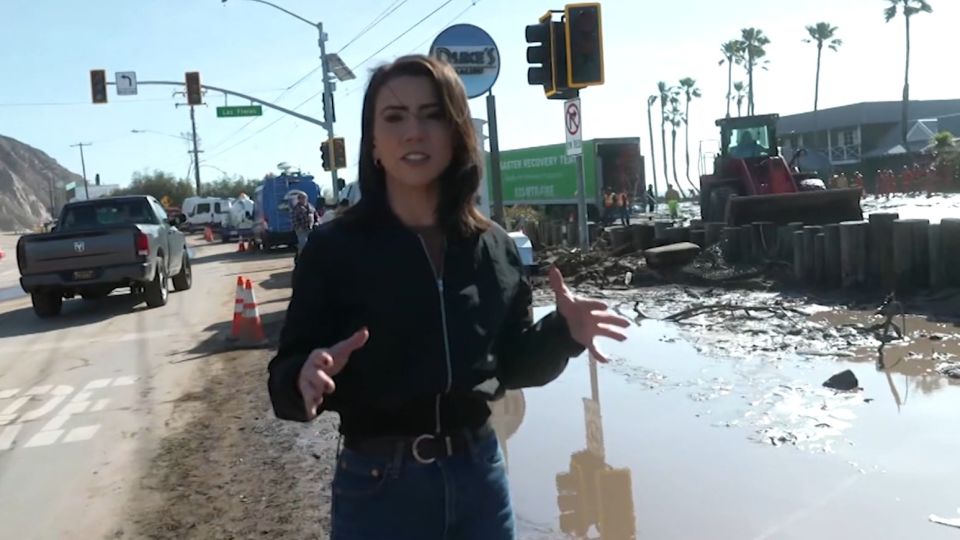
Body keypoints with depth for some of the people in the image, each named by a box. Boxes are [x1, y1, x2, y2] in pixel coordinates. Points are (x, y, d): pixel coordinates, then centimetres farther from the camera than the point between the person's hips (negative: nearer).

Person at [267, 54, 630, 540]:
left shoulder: (493, 246, -1)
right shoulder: (334, 248, -10)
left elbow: (509, 364, 8)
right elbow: (286, 374, -11)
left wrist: (563, 332, -9)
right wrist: (307, 380, -32)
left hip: (480, 475, 3)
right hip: (378, 487, -3)